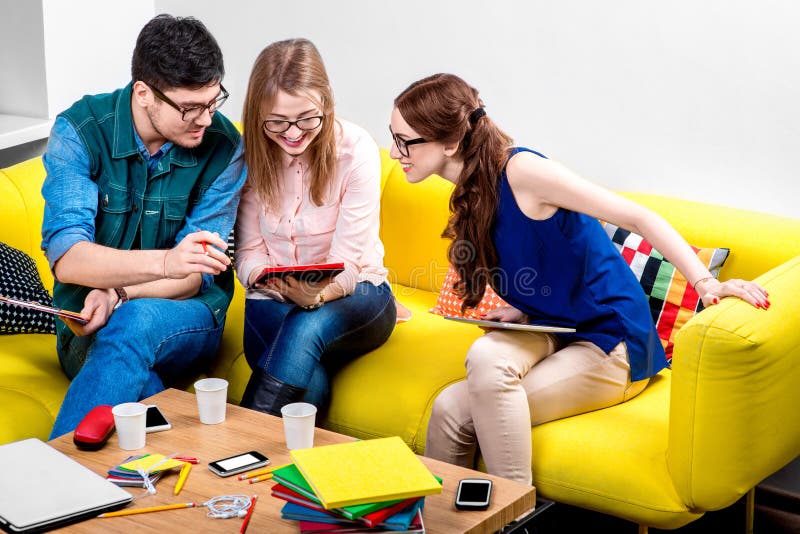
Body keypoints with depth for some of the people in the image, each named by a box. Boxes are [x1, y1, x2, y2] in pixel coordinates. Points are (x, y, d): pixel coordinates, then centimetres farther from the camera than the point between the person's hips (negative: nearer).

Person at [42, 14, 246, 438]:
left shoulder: (222, 146, -8)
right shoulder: (79, 131, -10)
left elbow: (198, 276, -8)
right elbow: (66, 258, -21)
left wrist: (116, 296, -26)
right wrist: (164, 262, -38)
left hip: (188, 323, 1)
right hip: (87, 328, -1)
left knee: (136, 320, -36)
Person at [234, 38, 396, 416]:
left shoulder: (355, 149, -13)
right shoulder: (250, 154, -5)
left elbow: (347, 262, -14)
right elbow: (249, 253, -2)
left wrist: (318, 293, -37)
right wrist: (278, 283, -26)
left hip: (352, 296, -1)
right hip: (274, 300, 1)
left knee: (307, 327, -37)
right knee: (309, 386, -34)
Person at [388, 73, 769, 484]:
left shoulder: (520, 170, -19)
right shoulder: (471, 193, 7)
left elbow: (637, 218, -23)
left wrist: (705, 285, -32)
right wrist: (520, 310, -1)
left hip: (609, 345, -7)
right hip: (551, 331, 7)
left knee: (454, 412, -26)